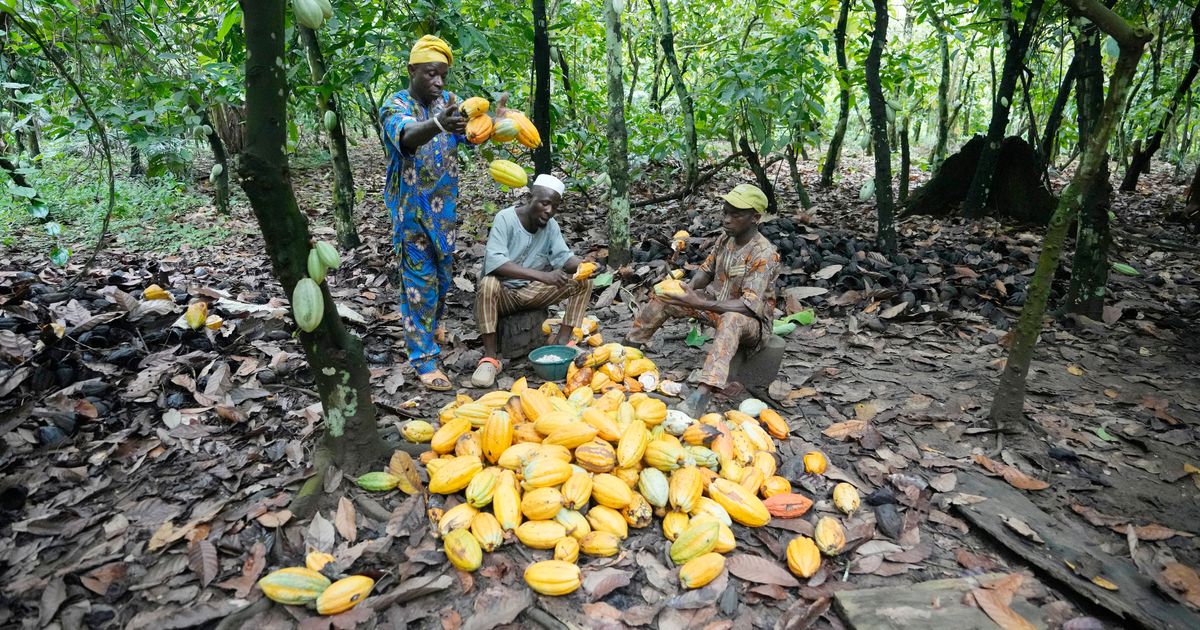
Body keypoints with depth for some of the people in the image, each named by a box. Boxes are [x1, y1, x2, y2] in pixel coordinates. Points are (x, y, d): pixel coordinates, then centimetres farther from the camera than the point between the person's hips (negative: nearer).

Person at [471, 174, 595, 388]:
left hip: (531, 291, 5)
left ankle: (561, 343, -10)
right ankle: (490, 357, -30)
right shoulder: (505, 218, -18)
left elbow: (563, 257, -7)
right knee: (488, 283, -39)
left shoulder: (551, 226, 0)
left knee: (583, 282, -9)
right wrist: (542, 276, -40)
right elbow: (494, 262, -31)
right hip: (502, 292, -5)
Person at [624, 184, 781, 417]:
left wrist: (698, 304, -41)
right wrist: (689, 288, -12)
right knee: (662, 298, -1)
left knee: (731, 320, -44)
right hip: (716, 304, 8)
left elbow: (748, 307, -33)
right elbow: (706, 270, 12)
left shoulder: (764, 254, -25)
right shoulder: (726, 238, -3)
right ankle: (628, 349, 7)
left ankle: (702, 394, -58)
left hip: (750, 321, -8)